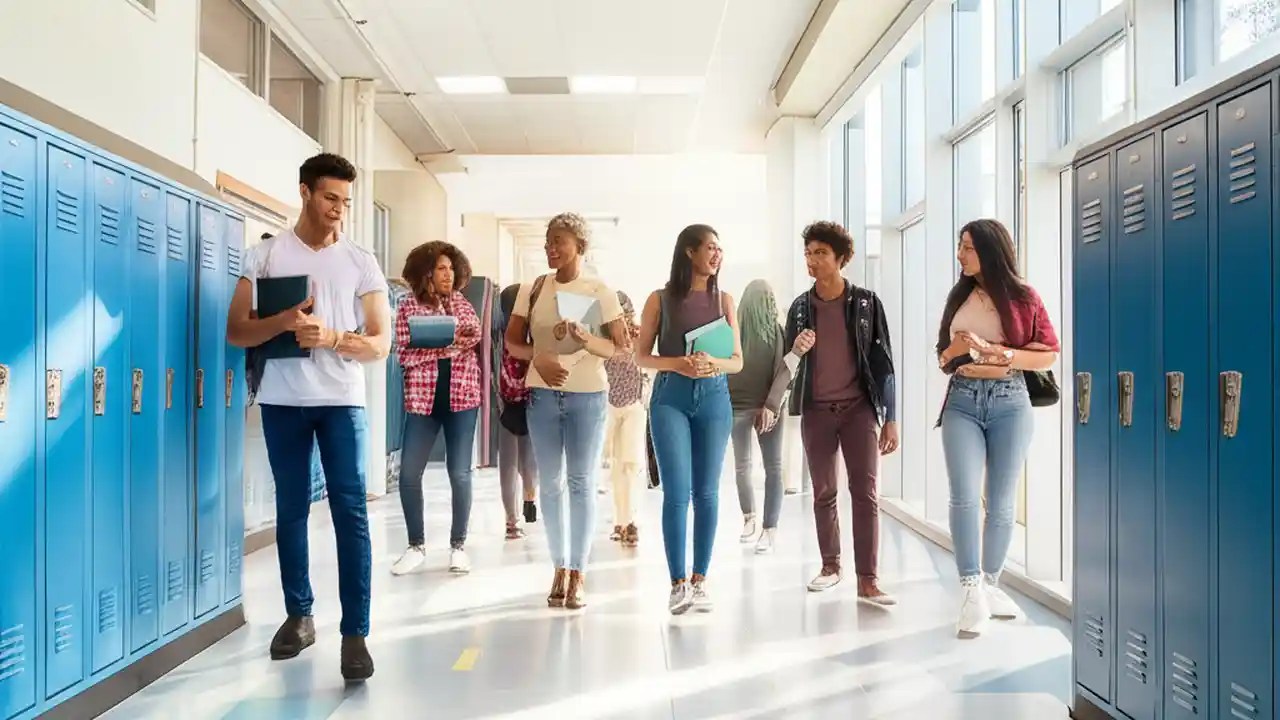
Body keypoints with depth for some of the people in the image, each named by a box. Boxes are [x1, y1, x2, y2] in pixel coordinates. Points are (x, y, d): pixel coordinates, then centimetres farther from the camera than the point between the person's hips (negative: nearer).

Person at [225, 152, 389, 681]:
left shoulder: (362, 263, 3)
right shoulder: (264, 255, 4)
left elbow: (380, 344, 0)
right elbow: (236, 332, 0)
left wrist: (332, 337, -18)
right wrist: (286, 321, -18)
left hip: (342, 401, -1)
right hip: (282, 401, 1)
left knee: (350, 511, -6)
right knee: (291, 509, 11)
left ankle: (355, 632, -3)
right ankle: (299, 615, 26)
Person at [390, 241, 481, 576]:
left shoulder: (462, 303, 7)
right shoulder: (408, 307, 1)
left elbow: (476, 339, 6)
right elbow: (405, 355, -7)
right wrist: (444, 346, -17)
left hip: (462, 395, 1)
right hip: (422, 397, 0)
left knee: (460, 472, 1)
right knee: (408, 473, -2)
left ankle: (458, 545, 15)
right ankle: (416, 545, 14)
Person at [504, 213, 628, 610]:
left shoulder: (600, 291, -2)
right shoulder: (532, 289, 5)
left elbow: (621, 347, -3)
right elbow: (511, 341, 8)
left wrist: (586, 338, -20)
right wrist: (538, 357, -12)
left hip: (587, 395, -2)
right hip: (542, 394, 3)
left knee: (581, 484, 1)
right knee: (550, 483, 7)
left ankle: (579, 573, 8)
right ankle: (560, 568, 18)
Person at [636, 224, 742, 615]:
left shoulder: (723, 299, 9)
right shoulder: (660, 299, 3)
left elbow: (738, 360, 8)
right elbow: (642, 356, 4)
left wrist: (713, 363, -14)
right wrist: (677, 364, -14)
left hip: (714, 397, 2)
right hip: (670, 398, -2)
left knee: (706, 492, 3)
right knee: (676, 492, -7)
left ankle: (700, 580, 12)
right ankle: (678, 583, 0)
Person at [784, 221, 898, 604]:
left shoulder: (866, 302, -1)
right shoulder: (800, 306, 5)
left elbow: (883, 361, 0)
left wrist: (890, 418, -4)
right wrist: (796, 351, -13)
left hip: (858, 407, -2)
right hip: (816, 410, 2)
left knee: (865, 492, -7)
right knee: (823, 493, 8)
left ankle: (867, 579, -6)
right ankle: (831, 565, 22)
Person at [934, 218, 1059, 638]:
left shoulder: (1023, 296, 2)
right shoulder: (959, 296, 13)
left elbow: (1049, 355, -1)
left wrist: (999, 353, -13)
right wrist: (954, 349, -4)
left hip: (1009, 403, -2)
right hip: (962, 402, 2)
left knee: (1001, 502, 5)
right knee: (965, 496, -13)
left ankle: (990, 584, 20)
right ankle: (971, 592, -13)